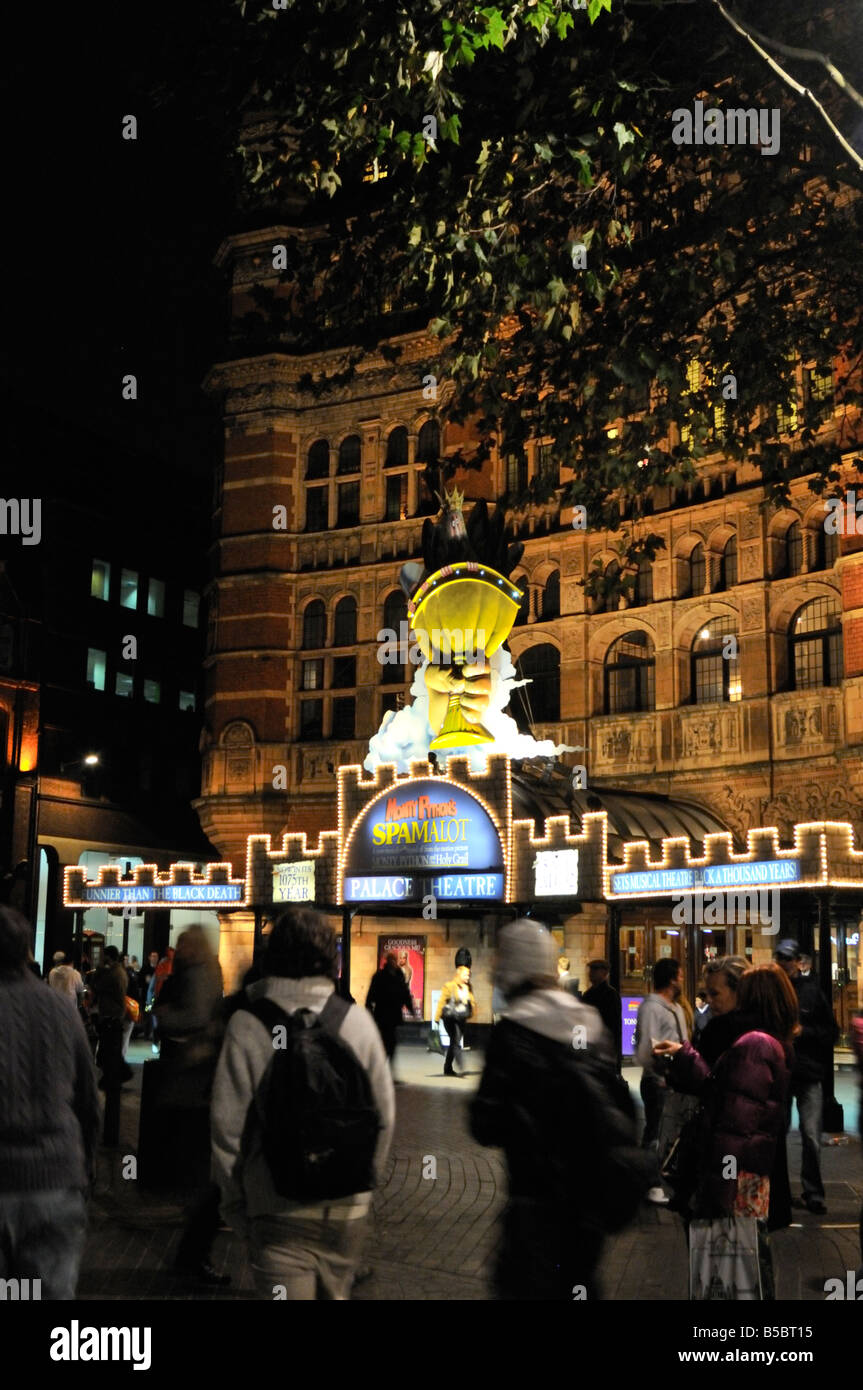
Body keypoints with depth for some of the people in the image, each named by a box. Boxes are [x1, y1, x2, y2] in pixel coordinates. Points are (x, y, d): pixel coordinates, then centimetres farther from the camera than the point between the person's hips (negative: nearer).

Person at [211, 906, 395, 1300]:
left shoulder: (246, 1024, -9)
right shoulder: (357, 1020, -2)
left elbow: (227, 1125, -8)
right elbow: (384, 1115, 2)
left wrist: (235, 1204, 4)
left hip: (278, 1208, -3)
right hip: (348, 1207, 3)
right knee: (335, 1292, 22)